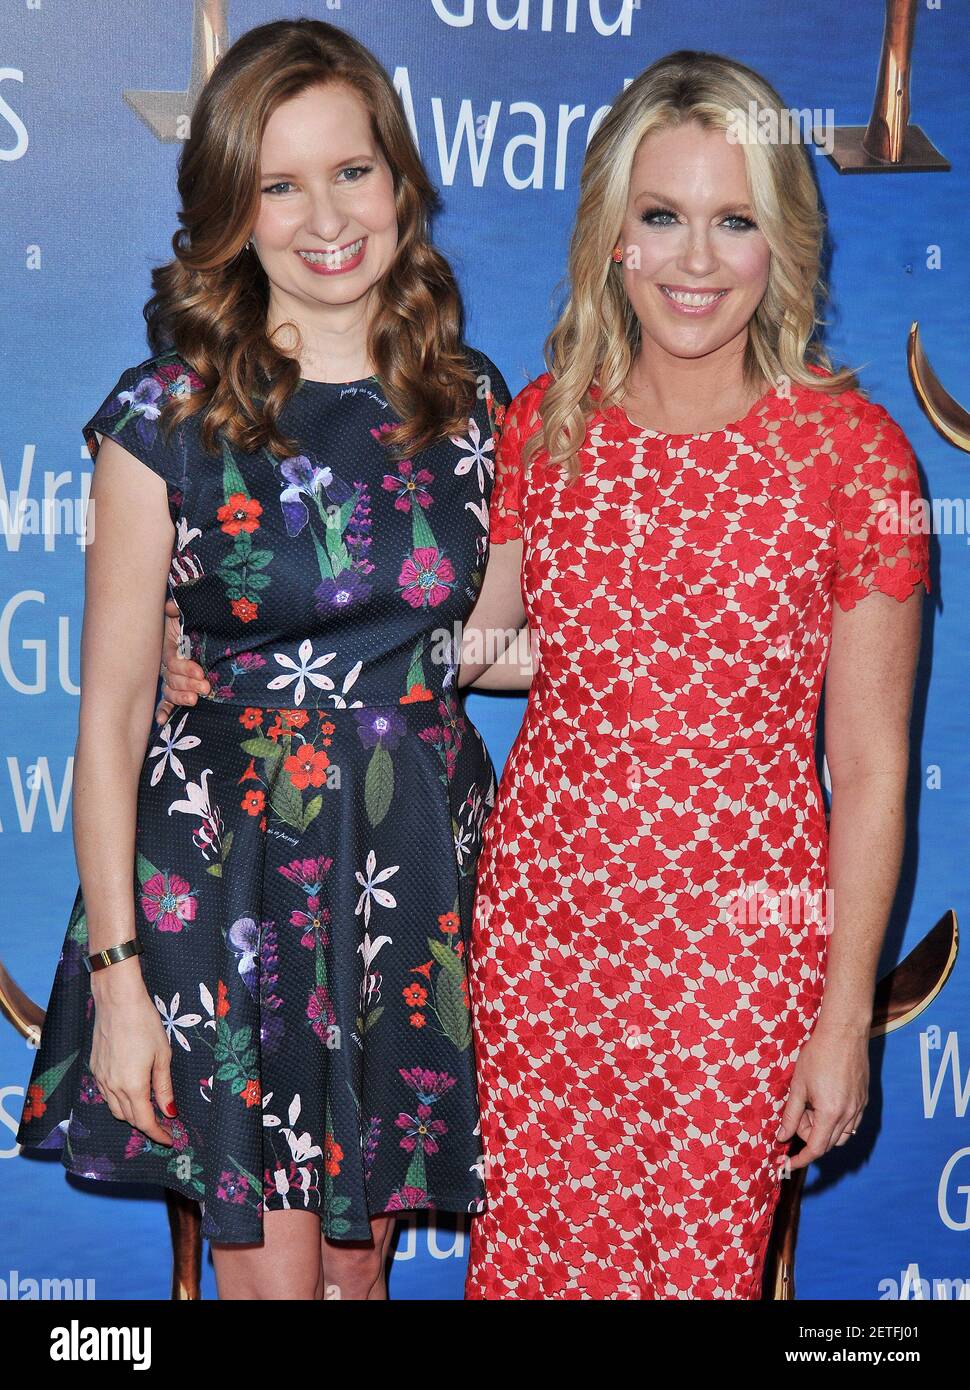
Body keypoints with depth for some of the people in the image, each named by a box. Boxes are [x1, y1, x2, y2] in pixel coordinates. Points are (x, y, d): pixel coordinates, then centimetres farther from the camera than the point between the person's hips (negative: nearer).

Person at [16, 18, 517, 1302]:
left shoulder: (473, 402, 3)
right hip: (228, 872, -3)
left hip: (420, 871, 4)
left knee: (360, 1256, 16)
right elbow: (111, 714, -8)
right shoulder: (169, 415, -8)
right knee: (273, 1271, 4)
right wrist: (115, 973, -9)